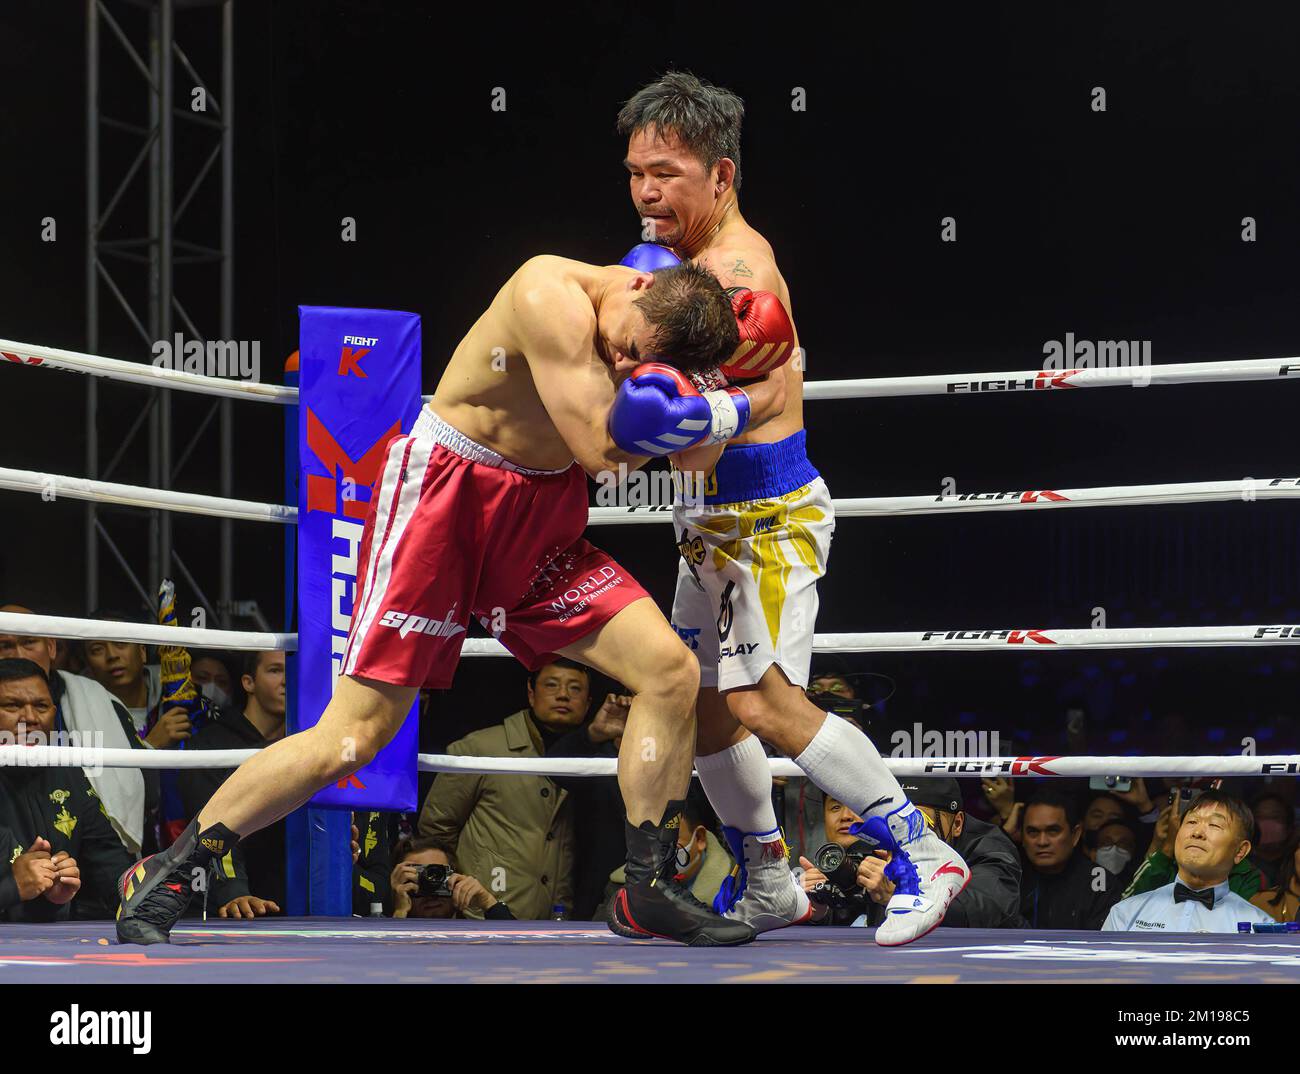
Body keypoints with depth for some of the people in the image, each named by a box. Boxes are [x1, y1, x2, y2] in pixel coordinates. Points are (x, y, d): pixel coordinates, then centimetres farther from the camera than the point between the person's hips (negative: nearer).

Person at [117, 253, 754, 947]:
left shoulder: (659, 337, -1)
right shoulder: (556, 298, -23)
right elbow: (599, 447, -22)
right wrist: (726, 415, -13)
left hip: (542, 514, 7)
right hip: (444, 491, -7)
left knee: (670, 671, -7)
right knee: (353, 736, -11)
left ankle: (648, 892, 8)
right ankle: (164, 876, 1)